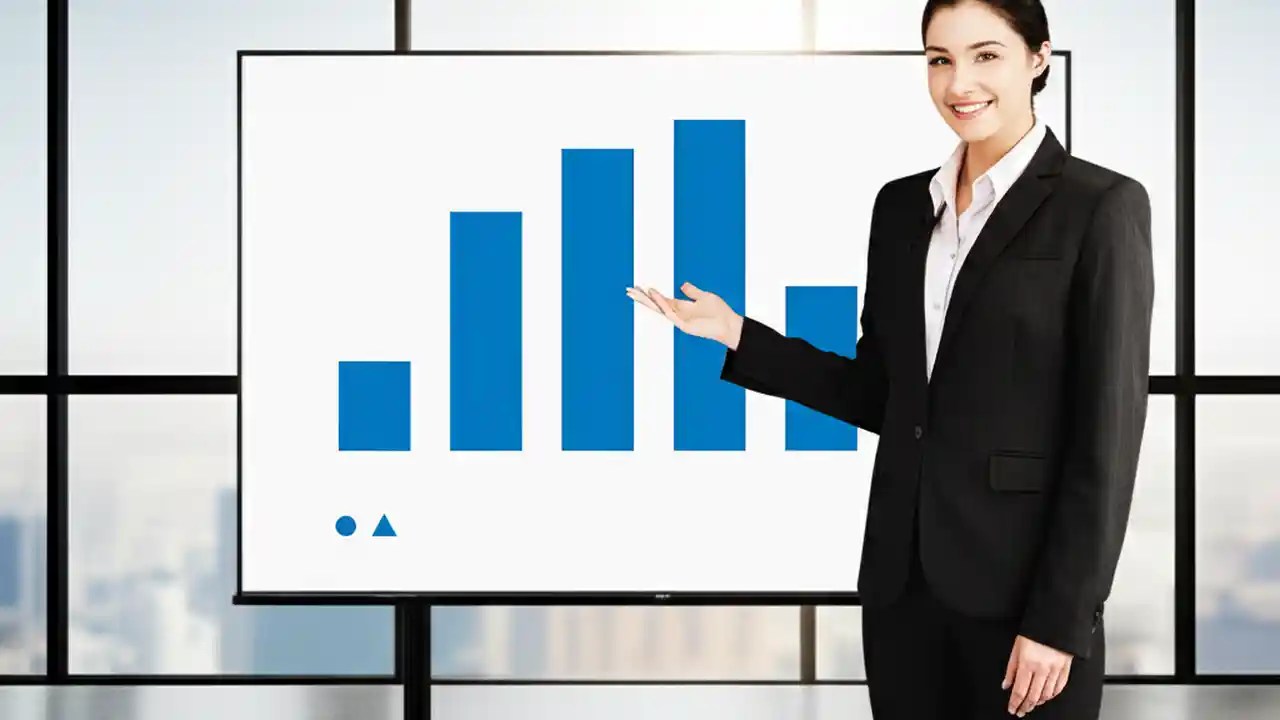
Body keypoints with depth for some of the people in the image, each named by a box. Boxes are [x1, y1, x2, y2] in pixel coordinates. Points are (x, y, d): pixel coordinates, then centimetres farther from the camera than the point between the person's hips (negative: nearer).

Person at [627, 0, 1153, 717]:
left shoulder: (1102, 206, -7)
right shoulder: (902, 206, 10)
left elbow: (1108, 433, -10)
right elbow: (881, 394, 13)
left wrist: (1061, 620, -14)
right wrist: (736, 335, 6)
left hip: (1023, 583, -5)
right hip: (902, 577, 5)